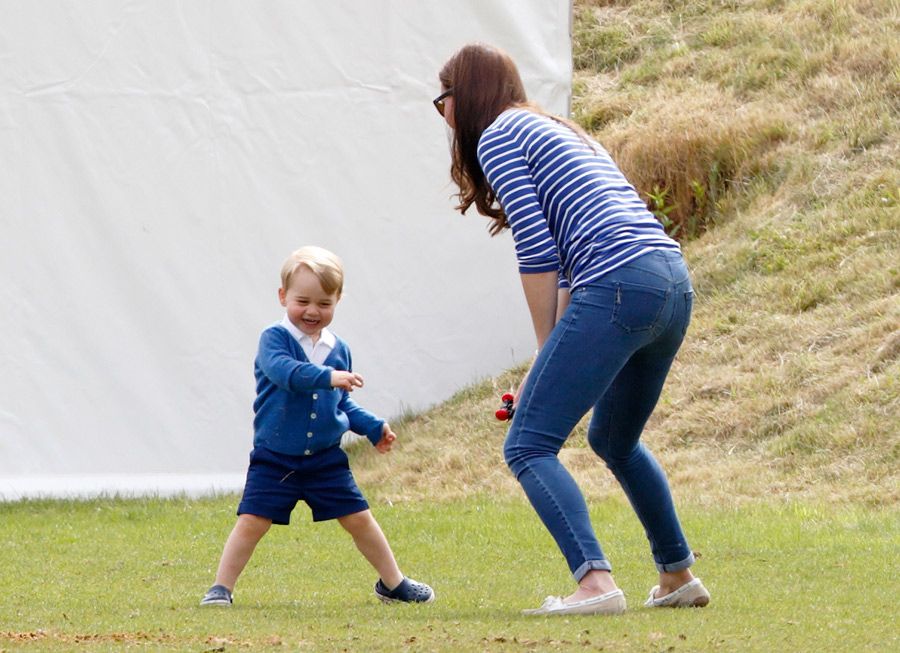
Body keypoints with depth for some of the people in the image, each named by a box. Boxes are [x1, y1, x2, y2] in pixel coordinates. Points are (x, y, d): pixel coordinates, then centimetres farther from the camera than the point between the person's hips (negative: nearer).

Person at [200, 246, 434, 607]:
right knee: (252, 521, -10)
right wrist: (328, 377, -41)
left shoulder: (338, 350, 8)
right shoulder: (274, 339, -8)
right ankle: (221, 588, 1)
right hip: (274, 459, -4)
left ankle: (393, 584, 22)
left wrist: (374, 428, 10)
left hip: (326, 459, 4)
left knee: (359, 519, 6)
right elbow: (283, 370, -30)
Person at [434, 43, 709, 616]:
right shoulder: (562, 133, 31)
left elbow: (536, 250, -5)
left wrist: (547, 349, 2)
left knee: (528, 446, -8)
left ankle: (596, 582, -25)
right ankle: (679, 577, 33)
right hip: (674, 283, 9)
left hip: (619, 286, -9)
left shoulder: (497, 136, 4)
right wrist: (555, 363, 20)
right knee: (614, 440, 29)